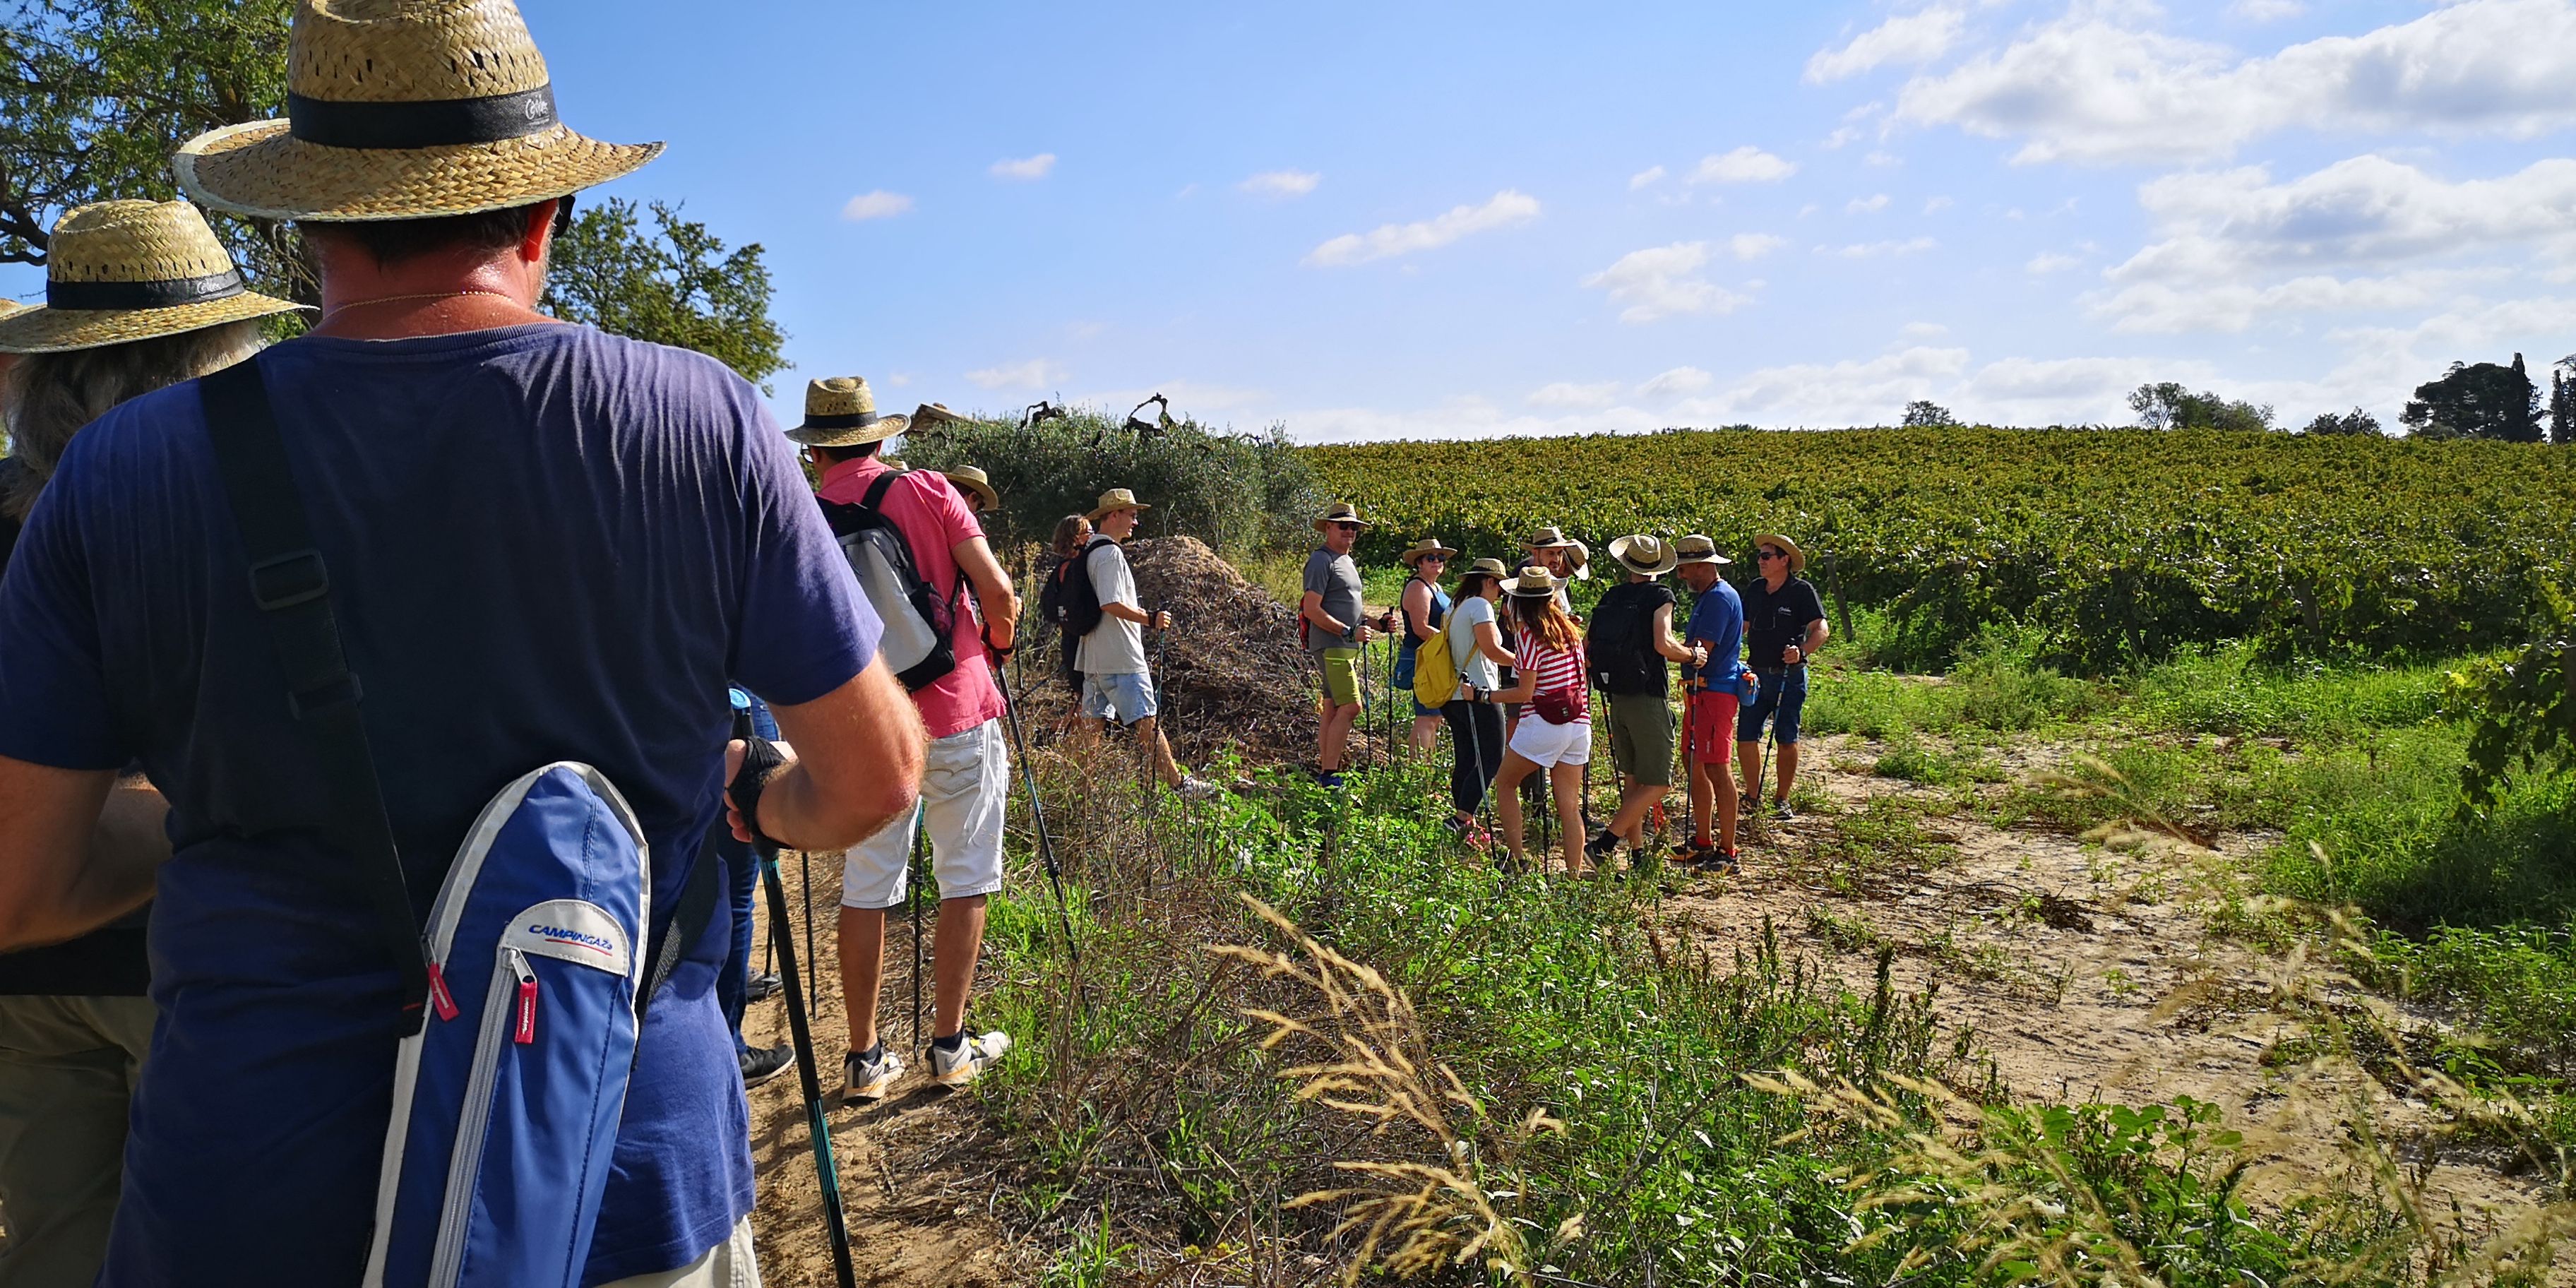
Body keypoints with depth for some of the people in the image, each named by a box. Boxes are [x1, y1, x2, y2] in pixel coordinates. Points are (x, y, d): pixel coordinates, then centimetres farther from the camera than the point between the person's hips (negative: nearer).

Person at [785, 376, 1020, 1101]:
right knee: (965, 882, 9)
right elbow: (997, 591, -9)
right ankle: (950, 1046, 14)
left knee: (865, 891, 10)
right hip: (958, 713, -2)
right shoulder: (928, 491, -3)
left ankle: (865, 1058, 16)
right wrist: (999, 642, 11)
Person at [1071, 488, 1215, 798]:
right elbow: (1112, 604, -23)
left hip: (1093, 656, 10)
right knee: (1147, 720, -5)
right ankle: (1177, 782, 0)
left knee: (1093, 720, 10)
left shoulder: (1088, 552, 16)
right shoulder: (1110, 553, -14)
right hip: (1121, 656, -10)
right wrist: (1150, 619, -19)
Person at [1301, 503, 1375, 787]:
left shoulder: (1347, 561, 21)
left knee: (1333, 709, 9)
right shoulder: (1321, 561, -9)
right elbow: (1312, 610, -16)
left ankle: (1323, 771, 13)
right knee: (1350, 707, -15)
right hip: (1331, 646, -10)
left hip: (1348, 646, 10)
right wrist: (1349, 632, -18)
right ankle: (1329, 774, -13)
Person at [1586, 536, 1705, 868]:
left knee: (1632, 781, 15)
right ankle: (1604, 843, -9)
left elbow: (1591, 646, 9)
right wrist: (1692, 656, -4)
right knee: (1657, 784, 0)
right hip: (1648, 700, -7)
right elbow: (1664, 645, -21)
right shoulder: (1659, 596, -9)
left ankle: (1638, 853, 18)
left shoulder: (1611, 597, 8)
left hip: (1617, 699, 7)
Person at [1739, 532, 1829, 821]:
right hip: (1757, 675, 5)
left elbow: (1821, 629, -13)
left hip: (1790, 677, -5)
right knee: (1745, 736, 2)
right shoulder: (1754, 589, 10)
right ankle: (1752, 797, 15)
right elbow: (1742, 626, 19)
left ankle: (1782, 801, 13)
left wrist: (1802, 650, -30)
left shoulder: (1802, 590, -7)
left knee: (1786, 738, 3)